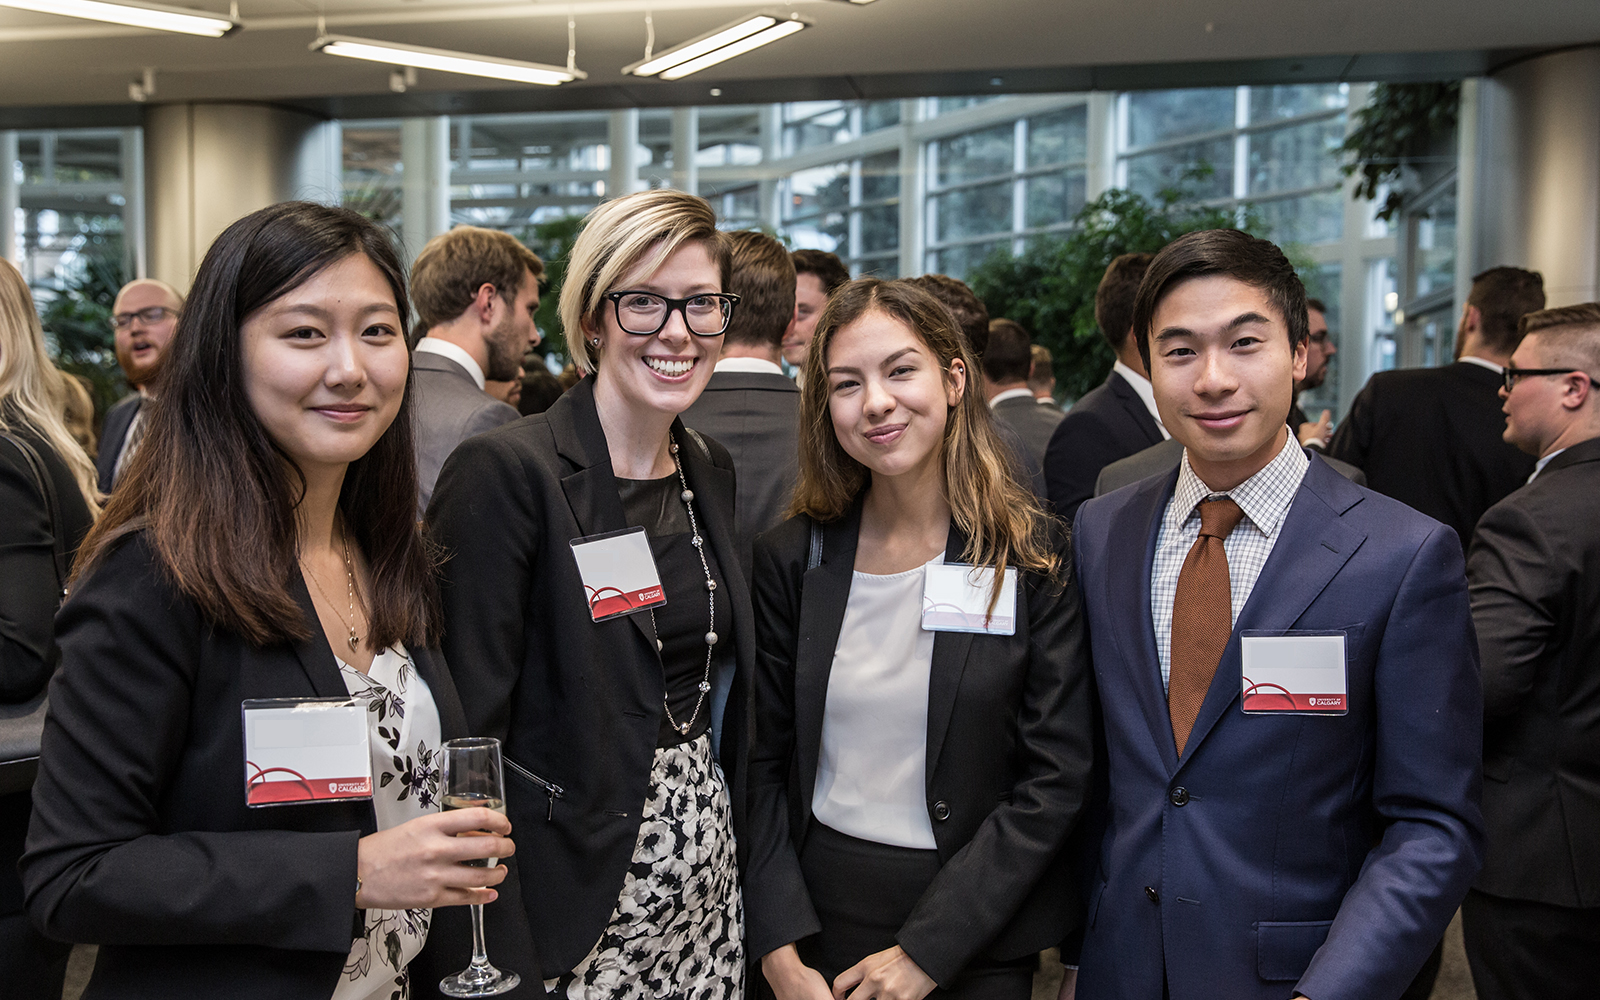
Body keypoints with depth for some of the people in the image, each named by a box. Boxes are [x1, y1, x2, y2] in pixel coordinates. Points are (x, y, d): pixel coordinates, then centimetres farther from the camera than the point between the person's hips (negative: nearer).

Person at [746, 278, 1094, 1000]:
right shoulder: (789, 559, -3)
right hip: (815, 915, 2)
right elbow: (762, 763, 0)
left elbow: (1055, 779, -11)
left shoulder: (1037, 559, -9)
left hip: (977, 941, -1)